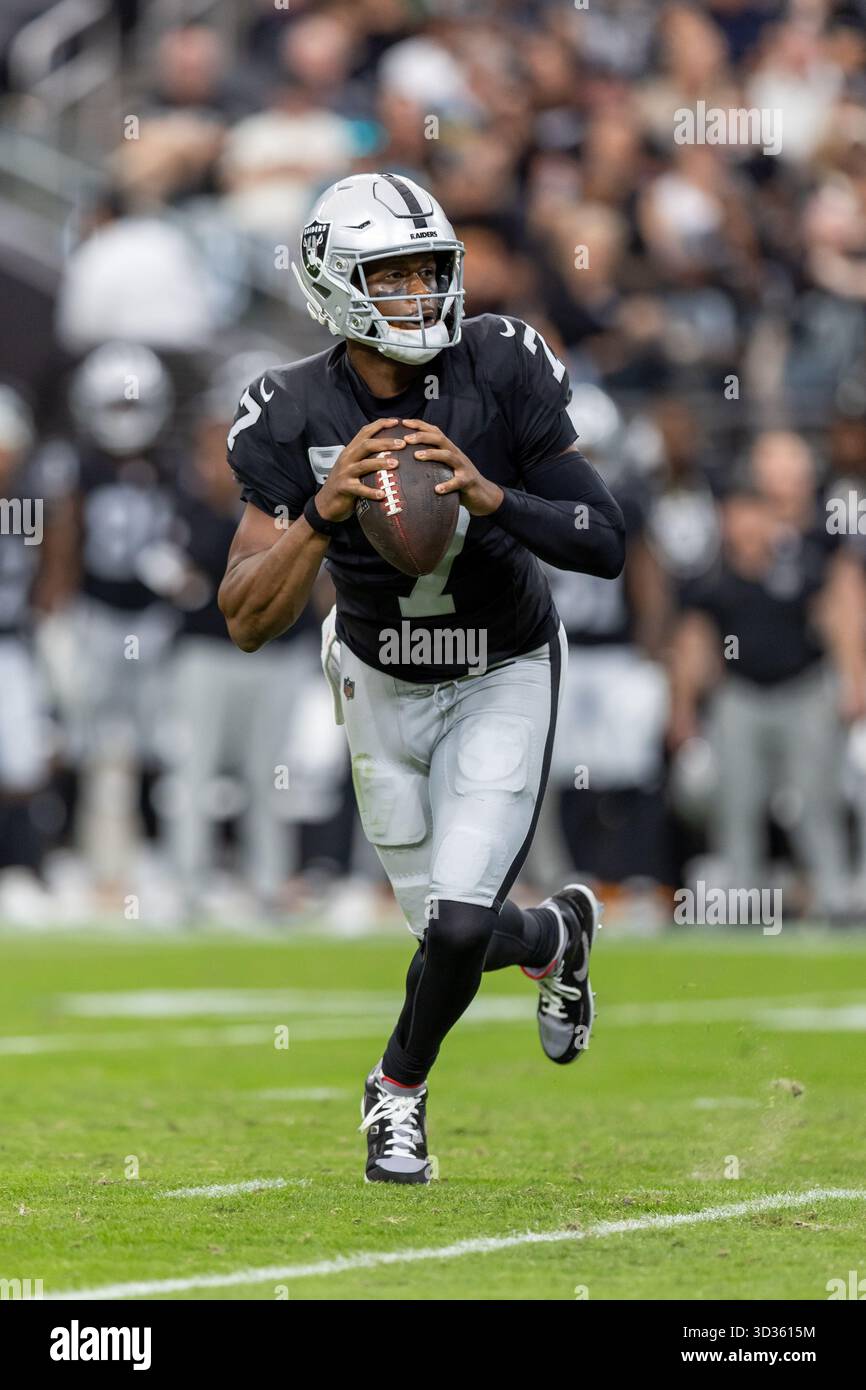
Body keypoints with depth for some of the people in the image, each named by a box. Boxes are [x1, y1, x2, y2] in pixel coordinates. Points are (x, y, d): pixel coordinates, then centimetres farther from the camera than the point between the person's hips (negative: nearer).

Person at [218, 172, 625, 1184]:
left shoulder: (501, 371, -21)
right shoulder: (296, 418, -19)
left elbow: (606, 546, -20)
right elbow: (248, 623, -23)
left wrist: (490, 496, -36)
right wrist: (325, 512, -38)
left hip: (503, 681, -2)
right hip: (381, 683, 2)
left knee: (459, 924, -16)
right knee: (450, 932, 6)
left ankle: (399, 1089, 15)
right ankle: (556, 931, 43)